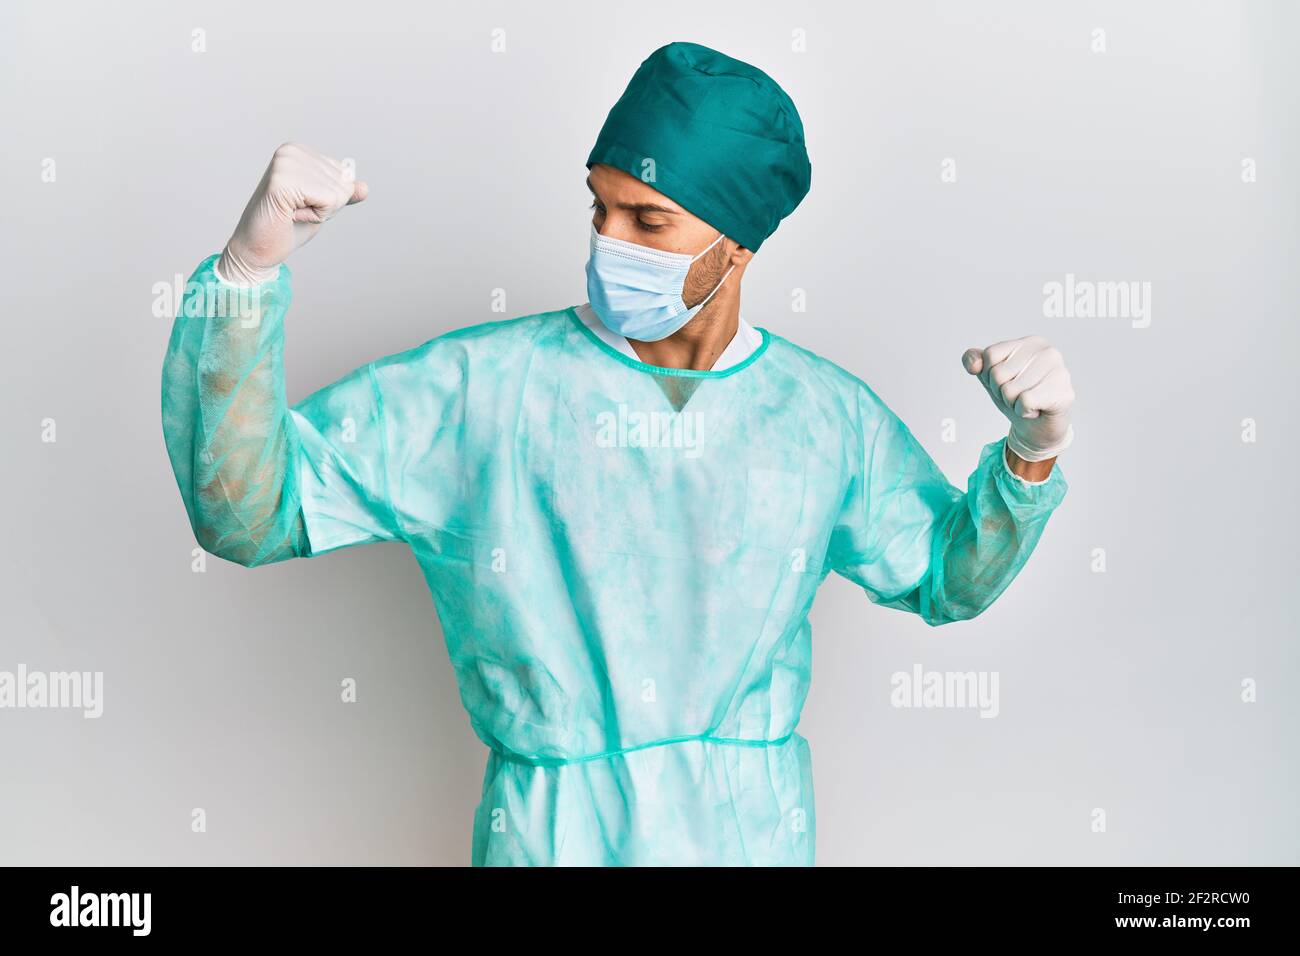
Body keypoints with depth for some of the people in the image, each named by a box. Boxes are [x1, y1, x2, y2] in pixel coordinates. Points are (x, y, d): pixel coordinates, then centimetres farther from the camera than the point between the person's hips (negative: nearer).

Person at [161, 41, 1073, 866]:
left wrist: (1030, 457, -7)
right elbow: (246, 513, -14)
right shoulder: (479, 386, -10)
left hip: (759, 832, 3)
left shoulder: (827, 413, -1)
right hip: (554, 833, -2)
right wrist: (249, 270, -25)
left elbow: (945, 579, 12)